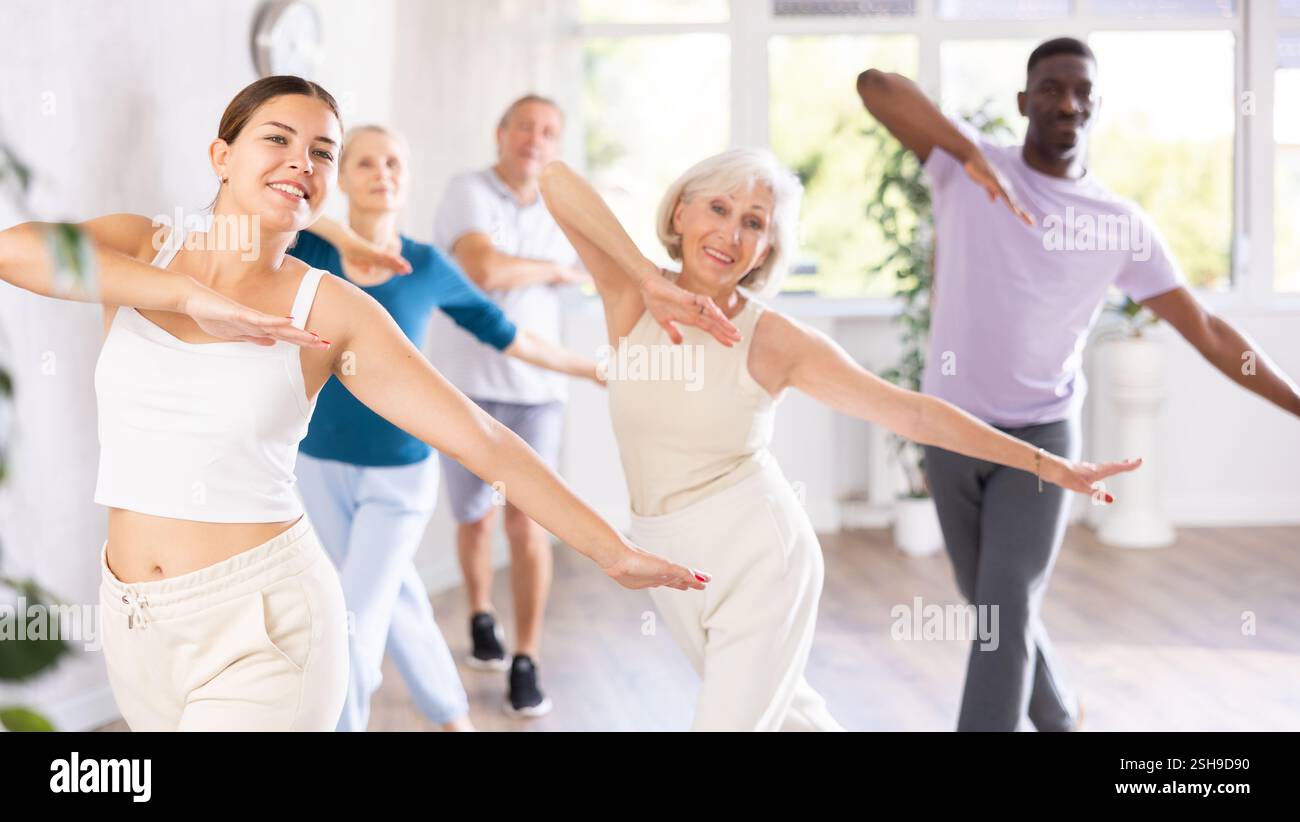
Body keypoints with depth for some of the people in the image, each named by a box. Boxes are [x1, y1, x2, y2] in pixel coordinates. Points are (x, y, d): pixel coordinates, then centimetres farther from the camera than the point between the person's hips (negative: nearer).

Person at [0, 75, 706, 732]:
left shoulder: (331, 312, -5)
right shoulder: (140, 250, 0)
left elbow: (485, 441, -5)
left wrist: (614, 552, -6)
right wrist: (191, 296, -24)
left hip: (262, 622, -3)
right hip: (133, 622, 4)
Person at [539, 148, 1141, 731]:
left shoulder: (776, 340, -13)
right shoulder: (631, 297, -8)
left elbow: (911, 412, -11)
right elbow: (556, 181, -21)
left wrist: (1047, 464, -13)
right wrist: (651, 280, -31)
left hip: (757, 554, -4)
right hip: (666, 560, 4)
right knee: (785, 712, 24)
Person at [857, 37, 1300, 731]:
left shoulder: (1123, 224, -5)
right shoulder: (963, 165, -9)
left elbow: (1207, 332, -1)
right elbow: (873, 85, -25)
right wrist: (972, 151, -39)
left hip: (1041, 438, -1)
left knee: (1007, 615, -15)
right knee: (992, 605, 17)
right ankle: (1058, 718, 45)